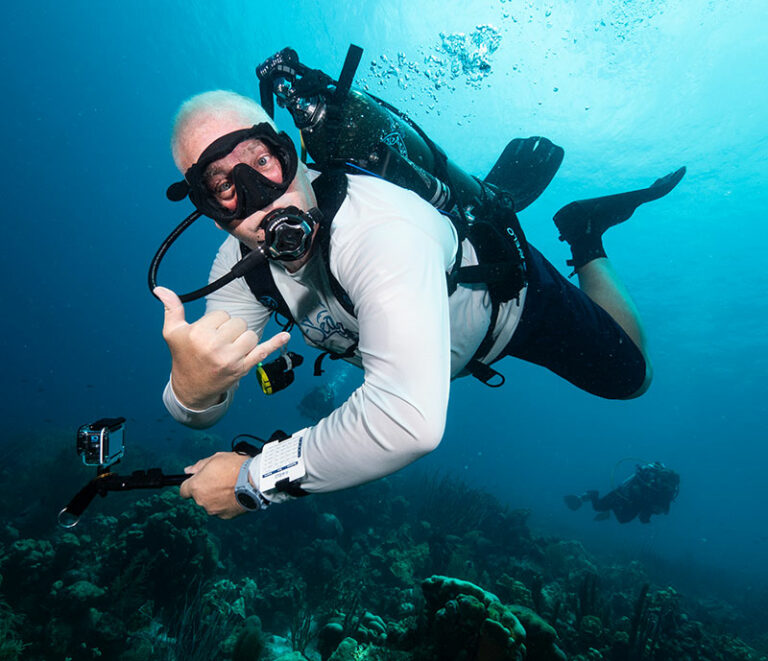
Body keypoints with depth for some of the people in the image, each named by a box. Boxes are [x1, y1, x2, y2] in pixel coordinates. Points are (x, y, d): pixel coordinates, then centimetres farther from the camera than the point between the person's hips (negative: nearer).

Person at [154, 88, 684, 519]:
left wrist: (255, 479, -48)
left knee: (630, 376, 16)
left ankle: (585, 234, 30)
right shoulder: (242, 261, -24)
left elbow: (411, 420, -59)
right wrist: (193, 384, -48)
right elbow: (201, 415, -23)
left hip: (513, 297, -5)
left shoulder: (381, 231, -47)